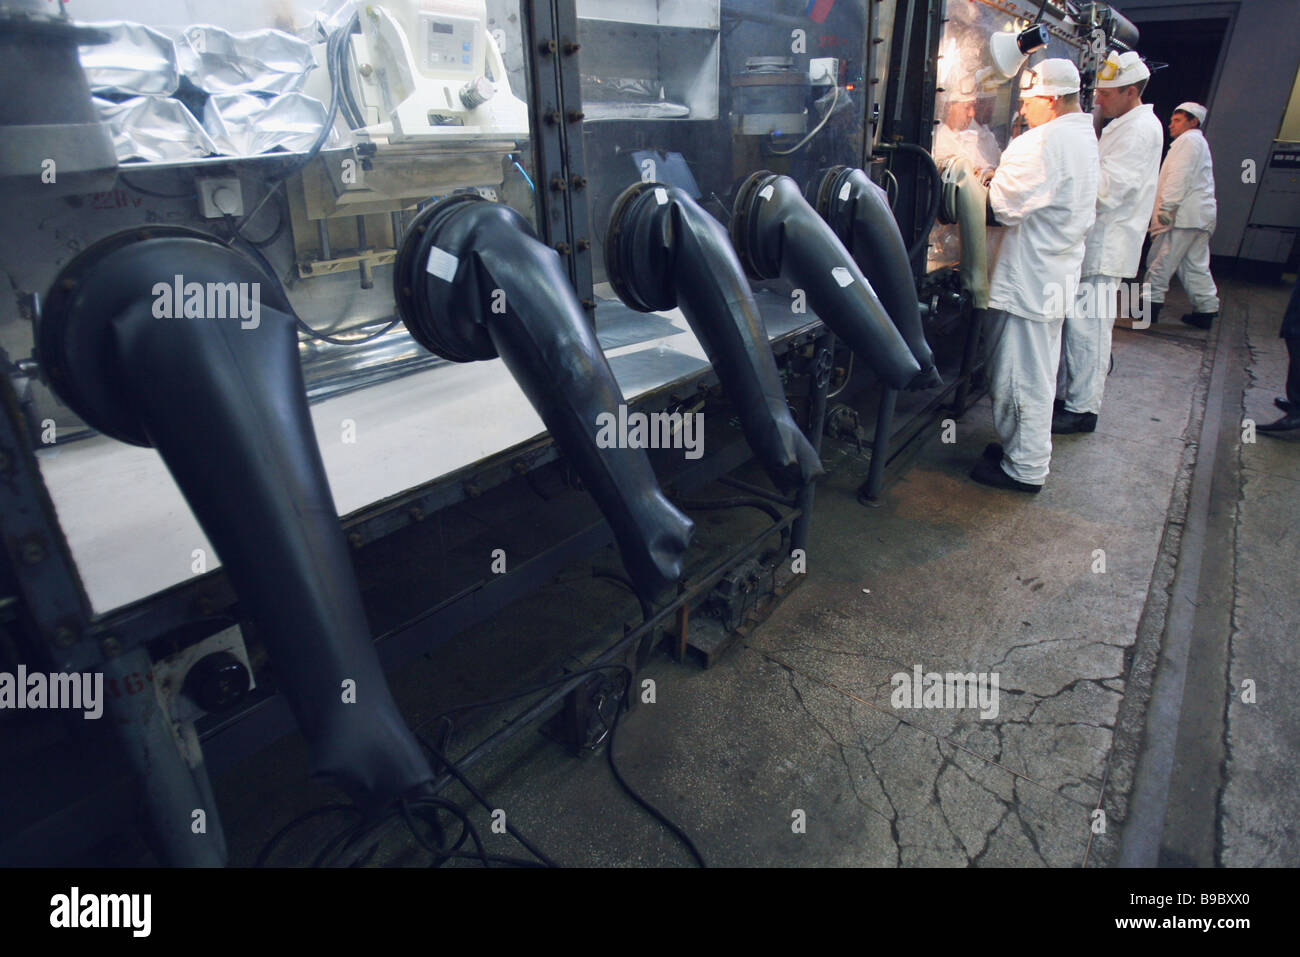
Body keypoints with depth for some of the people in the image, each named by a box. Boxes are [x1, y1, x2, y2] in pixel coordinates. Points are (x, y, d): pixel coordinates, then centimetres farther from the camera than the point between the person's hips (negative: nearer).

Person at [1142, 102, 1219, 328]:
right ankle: (1206, 309, 10)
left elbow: (1179, 177, -16)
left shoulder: (1188, 140, -5)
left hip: (1184, 215, -10)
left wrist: (1166, 208, -20)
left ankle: (1151, 303, -6)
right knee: (1195, 264, 9)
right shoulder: (1200, 143, 28)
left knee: (1160, 261, -7)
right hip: (1202, 215, 10)